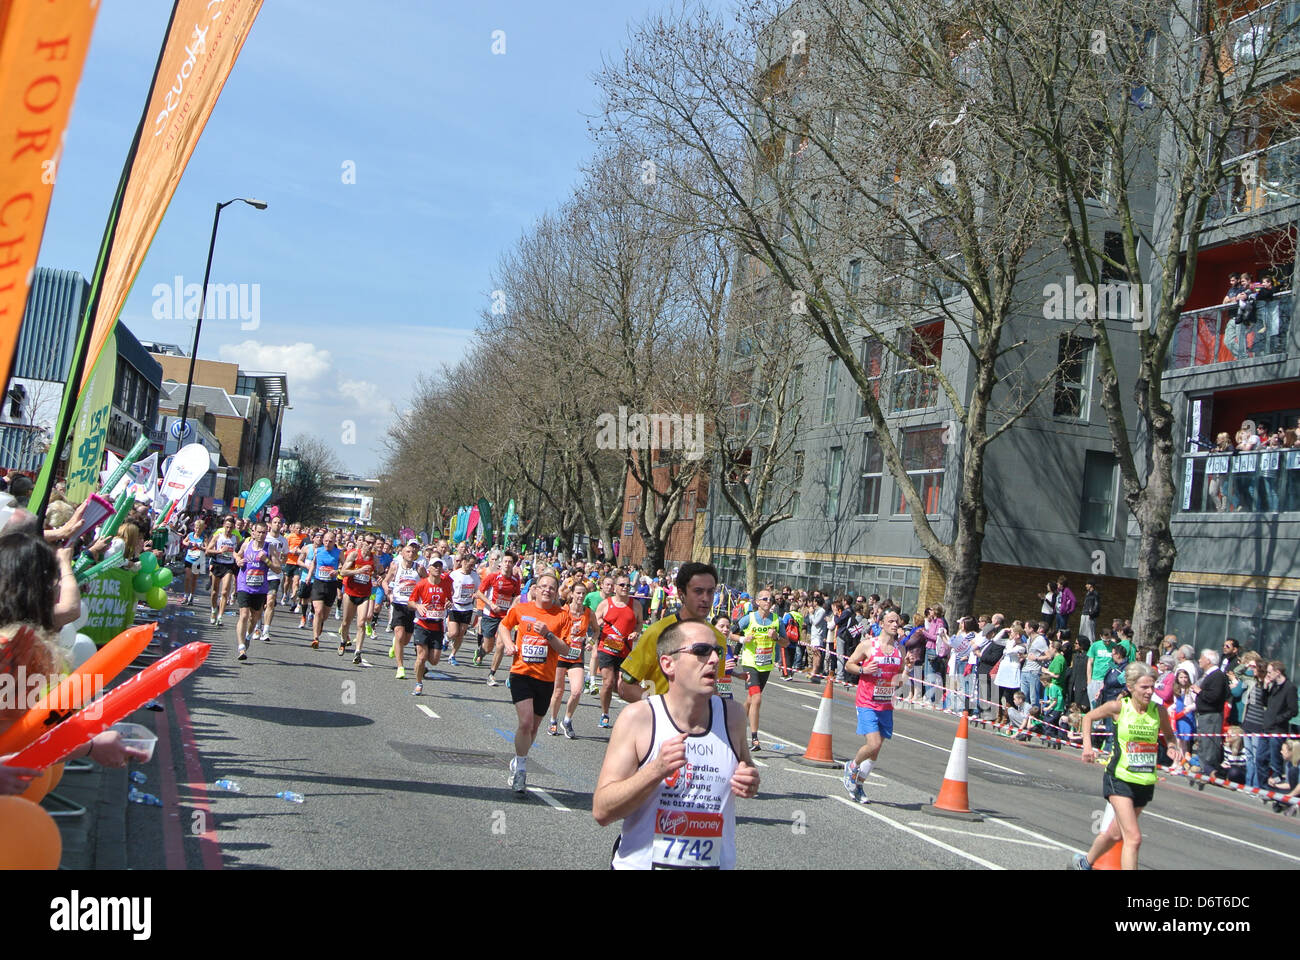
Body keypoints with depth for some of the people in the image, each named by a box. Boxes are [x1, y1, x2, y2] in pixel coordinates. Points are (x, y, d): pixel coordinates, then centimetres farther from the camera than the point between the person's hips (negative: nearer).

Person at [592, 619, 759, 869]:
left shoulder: (732, 715, -4)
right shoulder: (638, 718, -16)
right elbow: (601, 811, -18)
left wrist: (750, 783, -7)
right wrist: (657, 770, -31)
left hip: (717, 863, 3)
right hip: (641, 863, -3)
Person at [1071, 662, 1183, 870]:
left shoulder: (1159, 711, -2)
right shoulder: (1118, 707, -10)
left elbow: (1169, 735, 17)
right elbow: (1088, 717, 6)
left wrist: (1173, 748, -5)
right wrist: (1087, 745, -6)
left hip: (1145, 782, 4)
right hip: (1119, 778, -4)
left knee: (1116, 834, 18)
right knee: (1134, 837, -16)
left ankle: (1085, 862, 43)